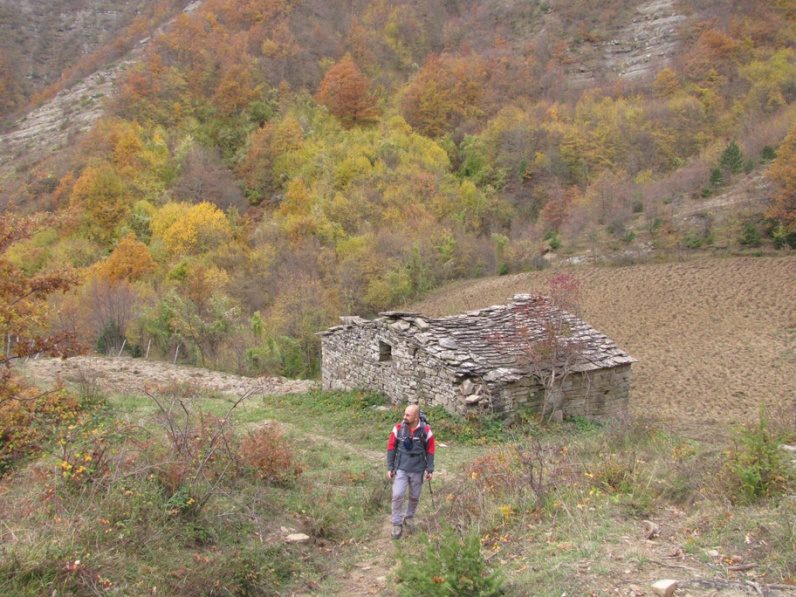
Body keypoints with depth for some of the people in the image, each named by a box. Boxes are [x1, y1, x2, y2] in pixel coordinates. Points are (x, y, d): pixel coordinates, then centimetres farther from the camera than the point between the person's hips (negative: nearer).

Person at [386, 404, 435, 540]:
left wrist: (430, 470, 0)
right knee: (397, 495, -9)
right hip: (401, 469, -1)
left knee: (414, 497, 13)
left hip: (417, 470, 1)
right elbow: (391, 448, 0)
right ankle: (397, 524, 6)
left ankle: (409, 517, 37)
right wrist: (390, 468, -1)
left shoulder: (425, 430, -9)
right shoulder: (398, 428, -8)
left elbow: (430, 451, 1)